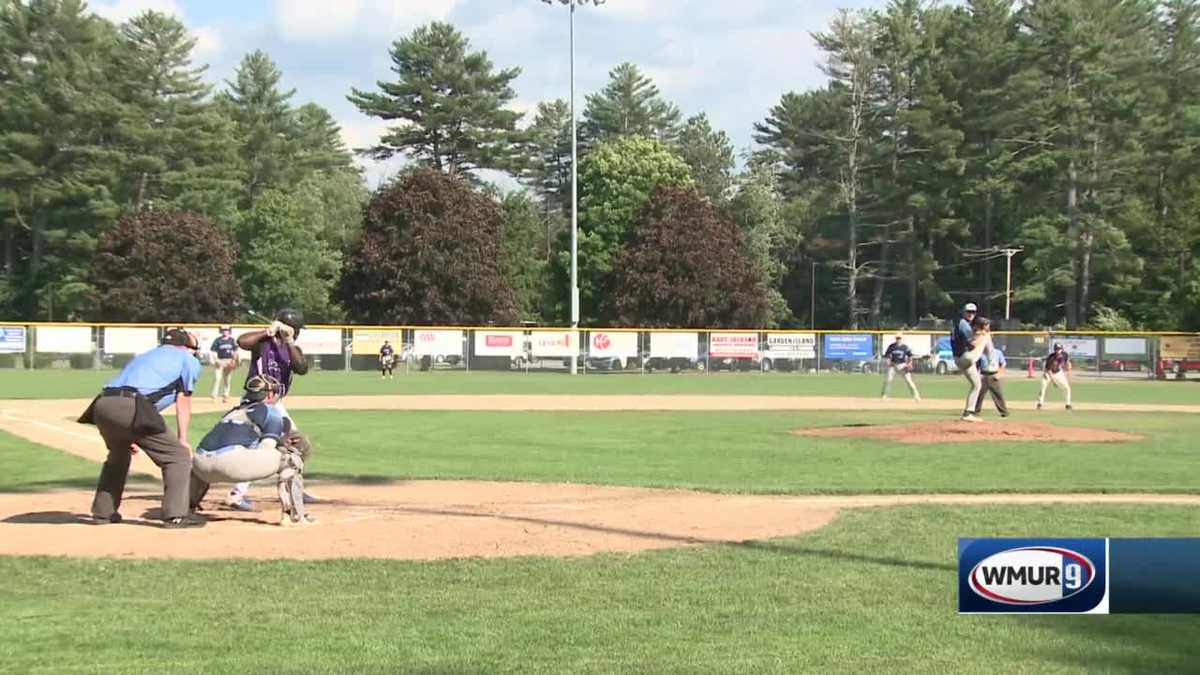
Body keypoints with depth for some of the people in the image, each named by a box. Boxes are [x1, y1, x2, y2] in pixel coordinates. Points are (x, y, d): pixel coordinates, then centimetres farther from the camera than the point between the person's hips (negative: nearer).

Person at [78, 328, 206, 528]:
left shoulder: (147, 356, 36)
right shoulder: (188, 359, 18)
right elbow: (183, 401, 10)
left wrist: (128, 438, 29)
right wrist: (182, 440, 9)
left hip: (102, 405, 8)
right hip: (129, 408, -8)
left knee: (118, 454, 33)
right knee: (178, 456, 3)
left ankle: (103, 511, 34)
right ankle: (175, 515, -4)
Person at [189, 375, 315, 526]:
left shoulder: (233, 411, 34)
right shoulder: (271, 412, 15)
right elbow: (266, 450, 2)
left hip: (202, 464, 7)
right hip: (233, 460, -7)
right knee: (290, 458, 5)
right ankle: (295, 515, -2)